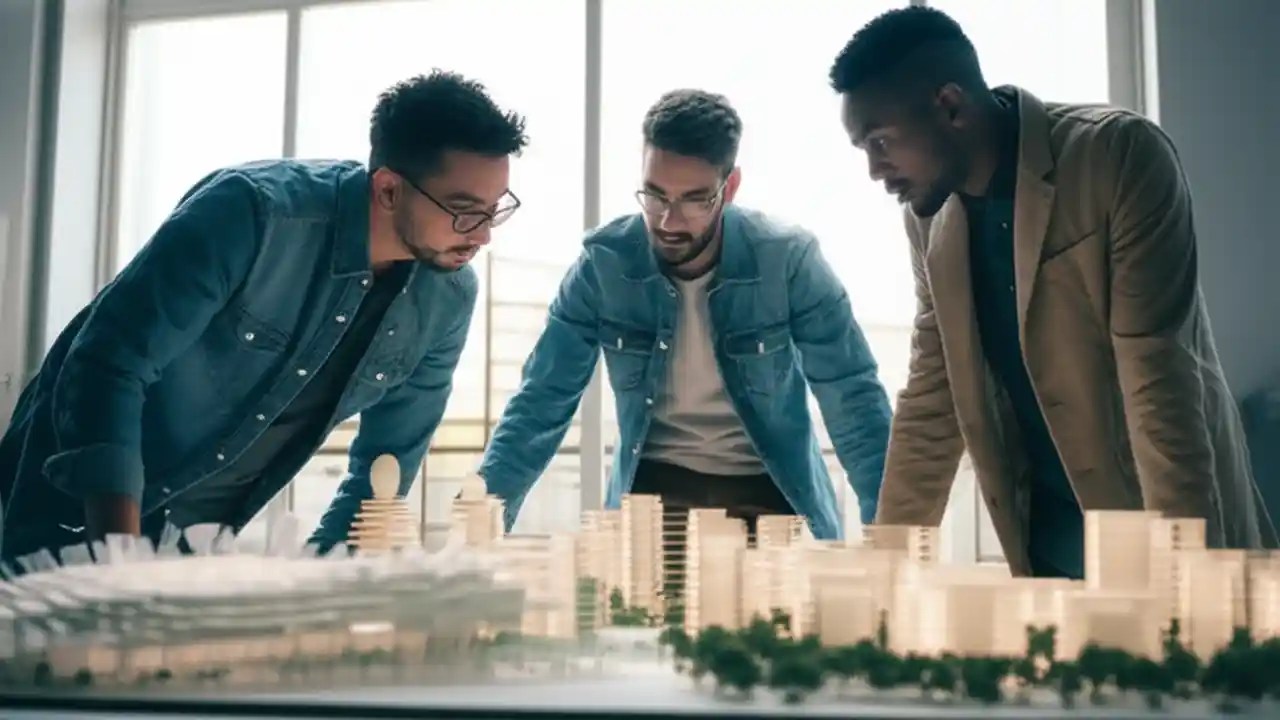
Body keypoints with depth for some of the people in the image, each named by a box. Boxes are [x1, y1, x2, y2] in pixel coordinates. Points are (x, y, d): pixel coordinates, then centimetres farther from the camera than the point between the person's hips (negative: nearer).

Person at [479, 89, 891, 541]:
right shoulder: (604, 262, -12)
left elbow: (853, 398, -14)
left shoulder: (788, 260, -17)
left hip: (768, 491, 0)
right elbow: (543, 398, -7)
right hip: (654, 488, 1)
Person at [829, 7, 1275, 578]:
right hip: (1048, 530, 5)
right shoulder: (928, 216, 0)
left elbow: (1160, 381, -23)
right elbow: (931, 398, 6)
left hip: (1160, 522, -5)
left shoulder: (1121, 155, -18)